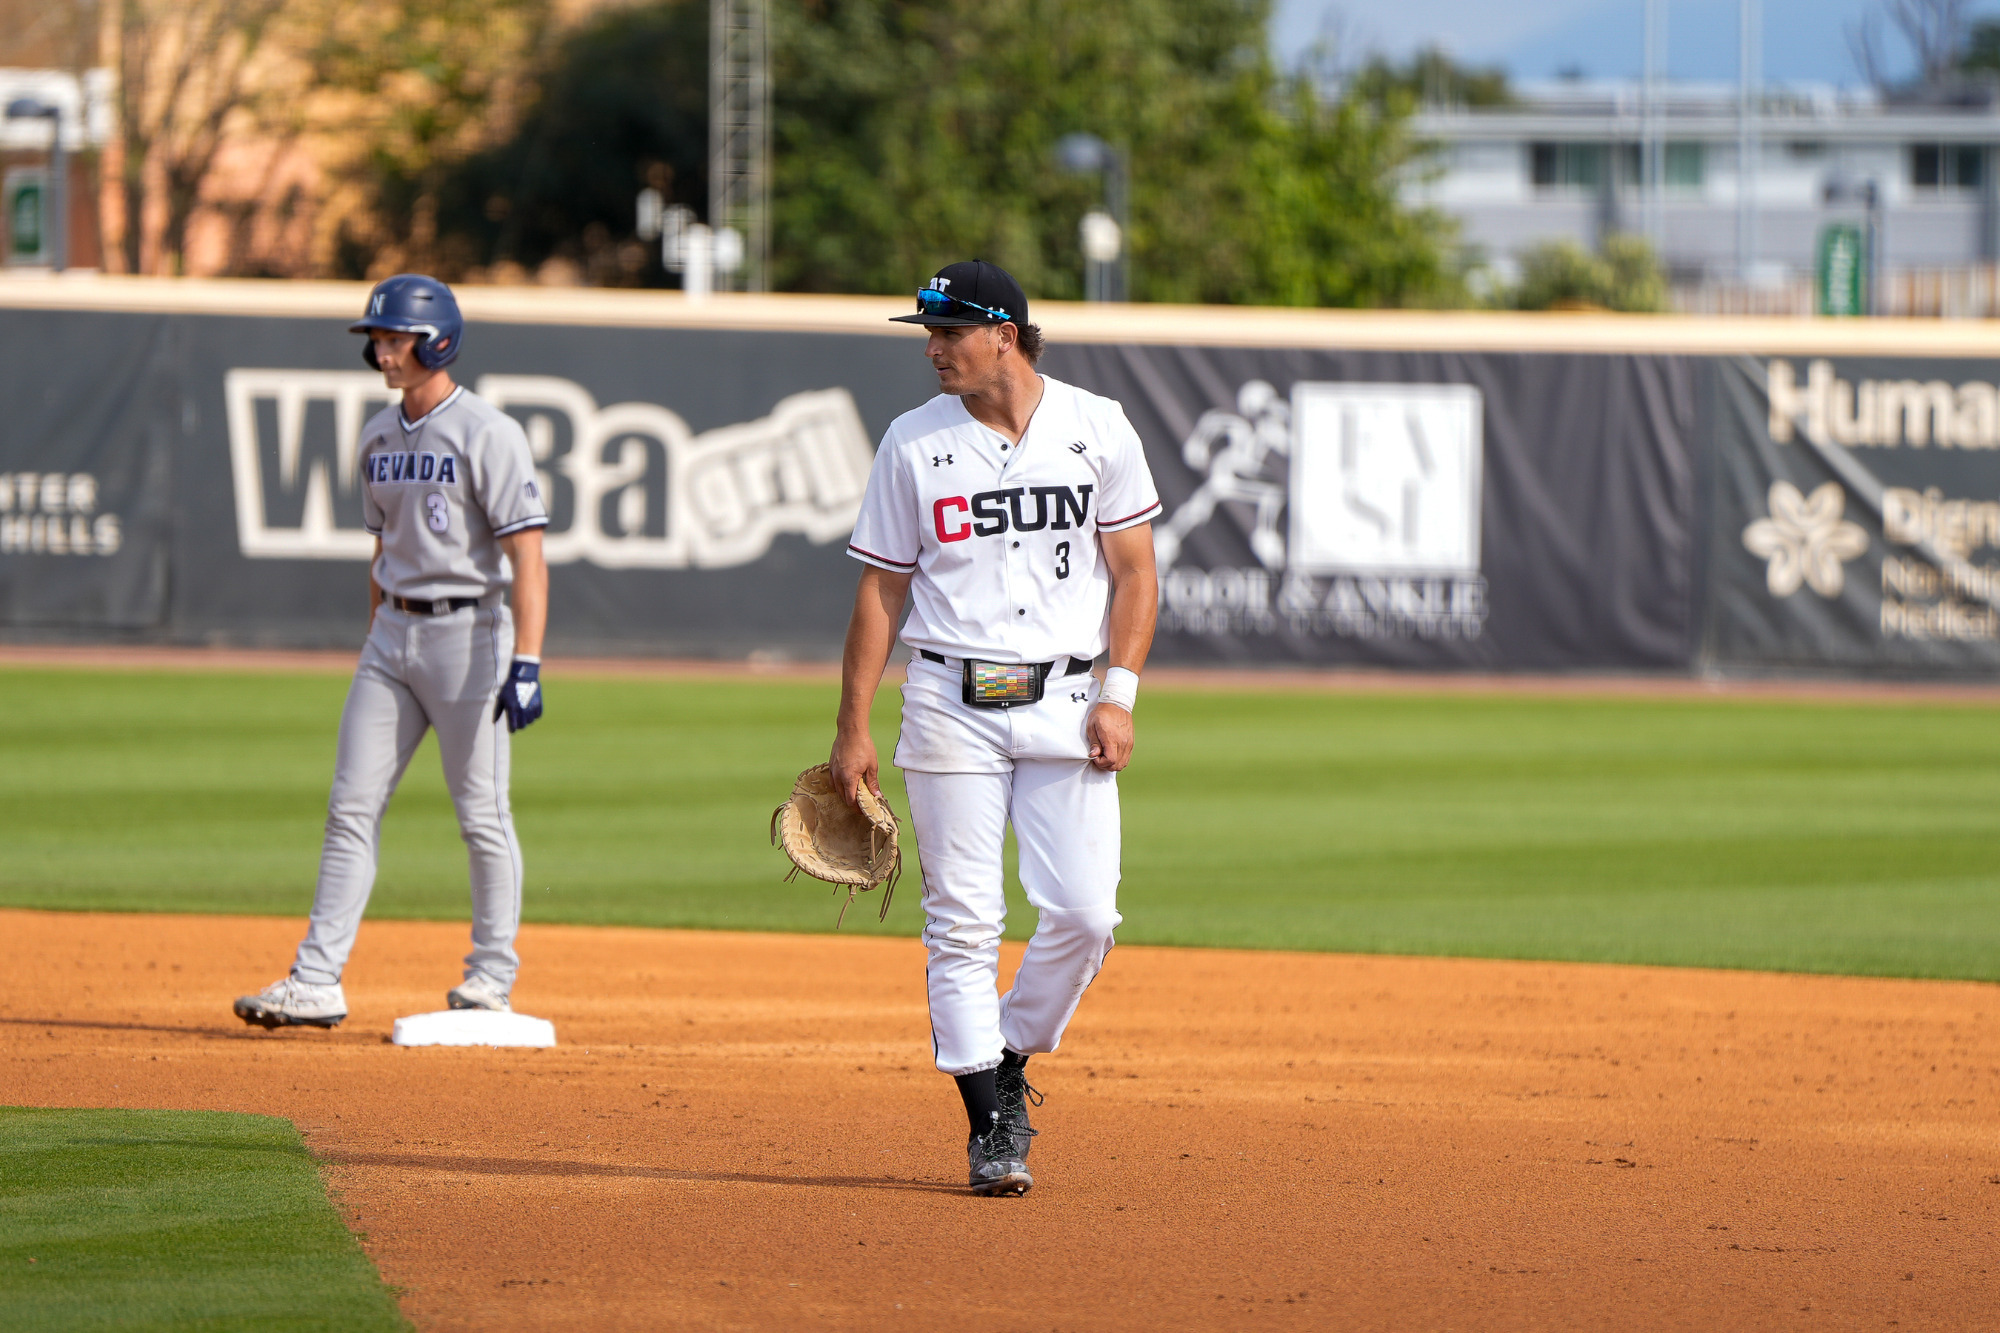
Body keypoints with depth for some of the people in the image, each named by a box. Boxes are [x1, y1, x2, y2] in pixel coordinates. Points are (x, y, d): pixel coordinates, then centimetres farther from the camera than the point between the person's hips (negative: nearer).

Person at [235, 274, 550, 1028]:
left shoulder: (487, 435, -12)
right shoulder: (380, 437, 11)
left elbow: (527, 556, -17)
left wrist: (526, 664, -24)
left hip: (468, 633, -7)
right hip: (394, 633, 7)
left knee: (481, 813, -1)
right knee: (351, 808, 1)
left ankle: (492, 979, 11)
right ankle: (318, 981, -1)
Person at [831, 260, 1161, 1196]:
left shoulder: (1096, 428, 3)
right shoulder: (914, 442, 3)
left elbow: (1133, 571, 5)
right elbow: (880, 590, 6)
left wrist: (1118, 694, -6)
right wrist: (853, 728, 2)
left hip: (1065, 700, 0)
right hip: (952, 699, 0)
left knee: (1084, 913, -8)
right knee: (963, 920, -3)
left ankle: (1010, 1063, 15)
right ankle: (989, 1123, 4)